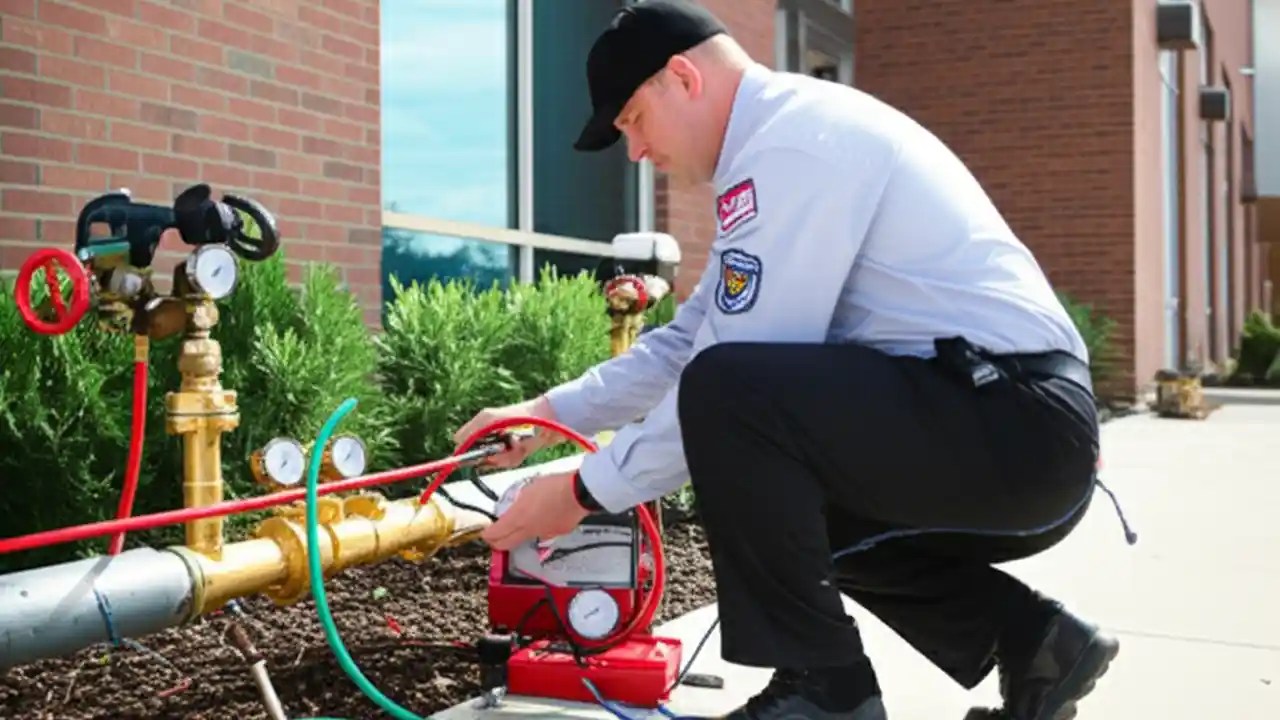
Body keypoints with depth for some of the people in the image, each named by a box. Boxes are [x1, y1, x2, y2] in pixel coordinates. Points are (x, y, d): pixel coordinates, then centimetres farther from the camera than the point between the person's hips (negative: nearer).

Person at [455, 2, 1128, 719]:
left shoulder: (792, 141, -13)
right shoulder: (792, 134, 19)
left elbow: (724, 376, -17)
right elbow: (694, 339, 23)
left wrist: (588, 490, -7)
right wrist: (549, 412, 21)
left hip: (1011, 421, -11)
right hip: (1027, 427, 11)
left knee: (729, 394, -24)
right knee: (771, 503, 25)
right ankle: (1030, 639, 14)